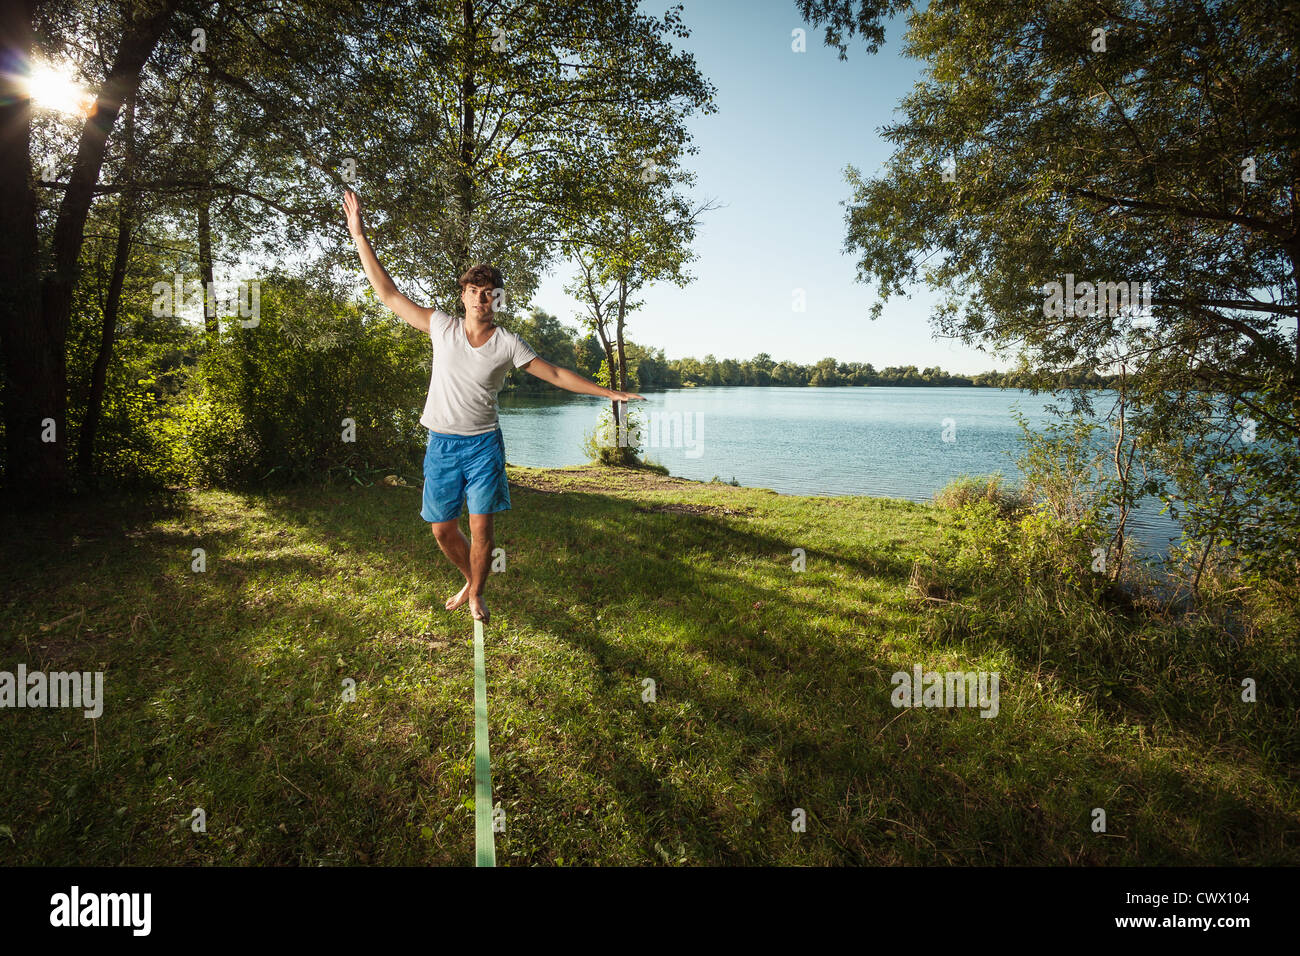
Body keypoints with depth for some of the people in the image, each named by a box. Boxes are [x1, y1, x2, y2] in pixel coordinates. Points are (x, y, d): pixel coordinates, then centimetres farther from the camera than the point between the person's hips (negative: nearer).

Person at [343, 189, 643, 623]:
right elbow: (388, 294, 3)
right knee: (443, 530, 8)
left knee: (481, 529, -1)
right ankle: (469, 580, 36)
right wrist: (359, 236, -1)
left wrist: (608, 392, 2)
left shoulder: (507, 343, -1)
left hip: (483, 444, -1)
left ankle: (476, 593, 24)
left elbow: (557, 374, 3)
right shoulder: (442, 327, 1)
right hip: (442, 444, 2)